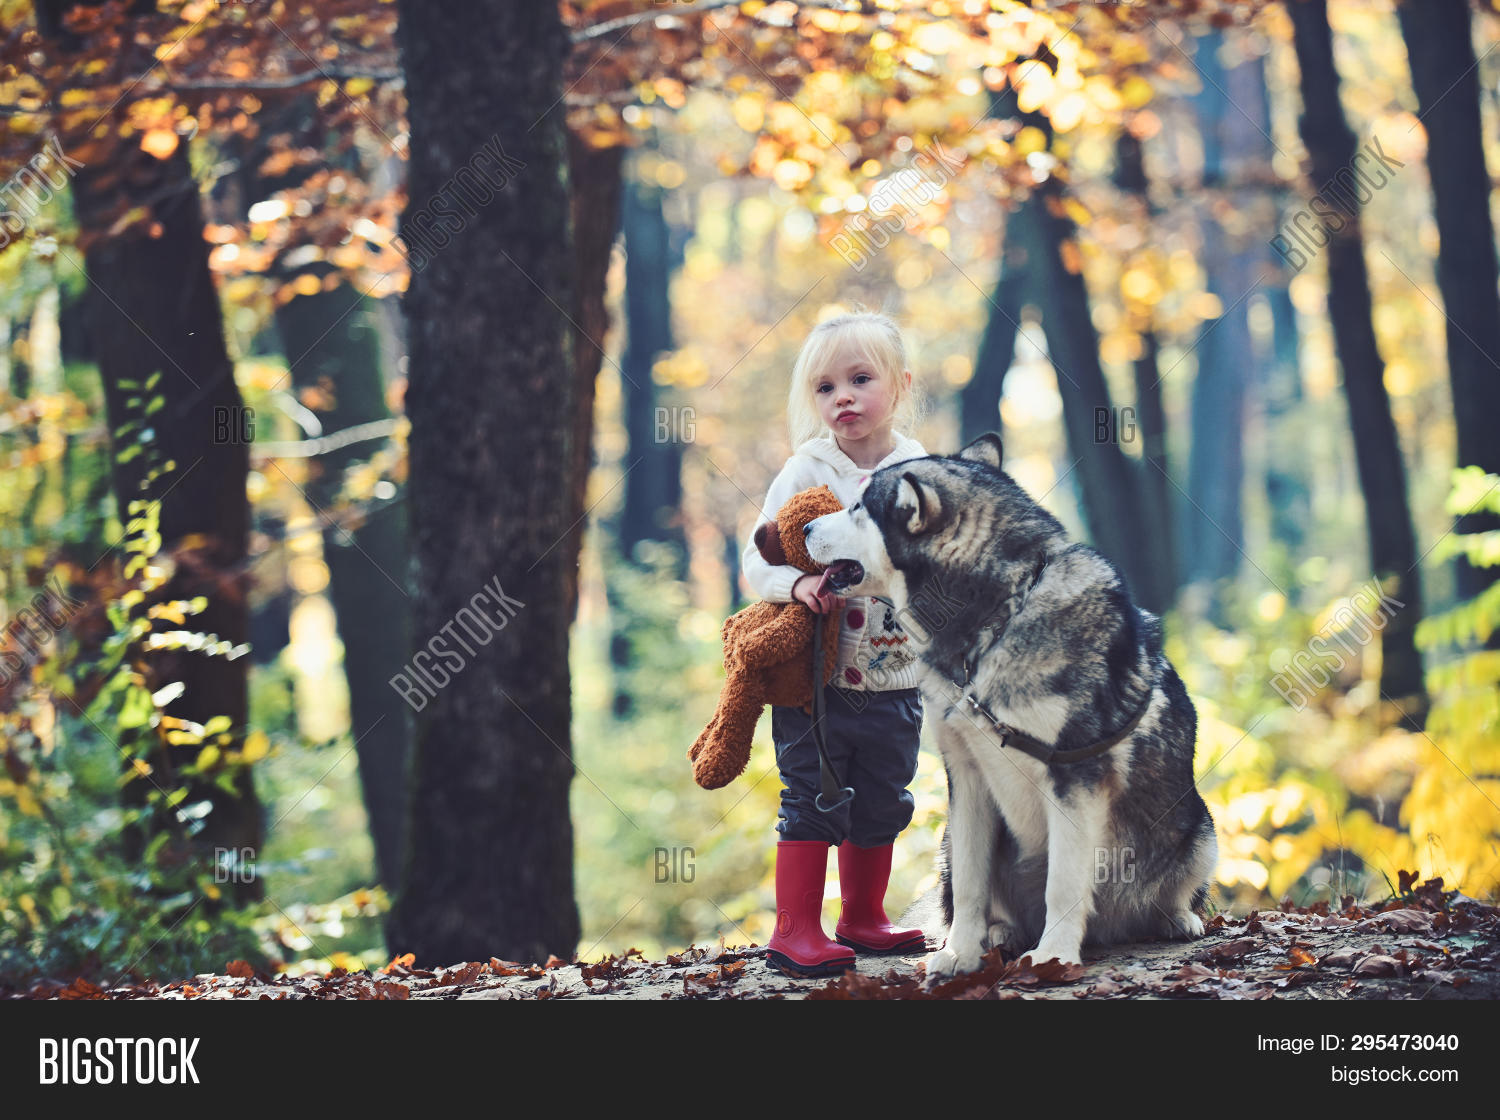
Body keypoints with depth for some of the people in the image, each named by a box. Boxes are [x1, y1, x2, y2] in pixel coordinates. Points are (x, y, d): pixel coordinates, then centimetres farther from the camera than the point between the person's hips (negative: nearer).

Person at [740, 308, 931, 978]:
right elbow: (756, 560, -7)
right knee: (812, 801, -3)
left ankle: (863, 918, 29)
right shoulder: (805, 474, -6)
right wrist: (796, 583, -26)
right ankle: (795, 930, 3)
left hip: (895, 677, 4)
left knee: (882, 804, 14)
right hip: (816, 676, -4)